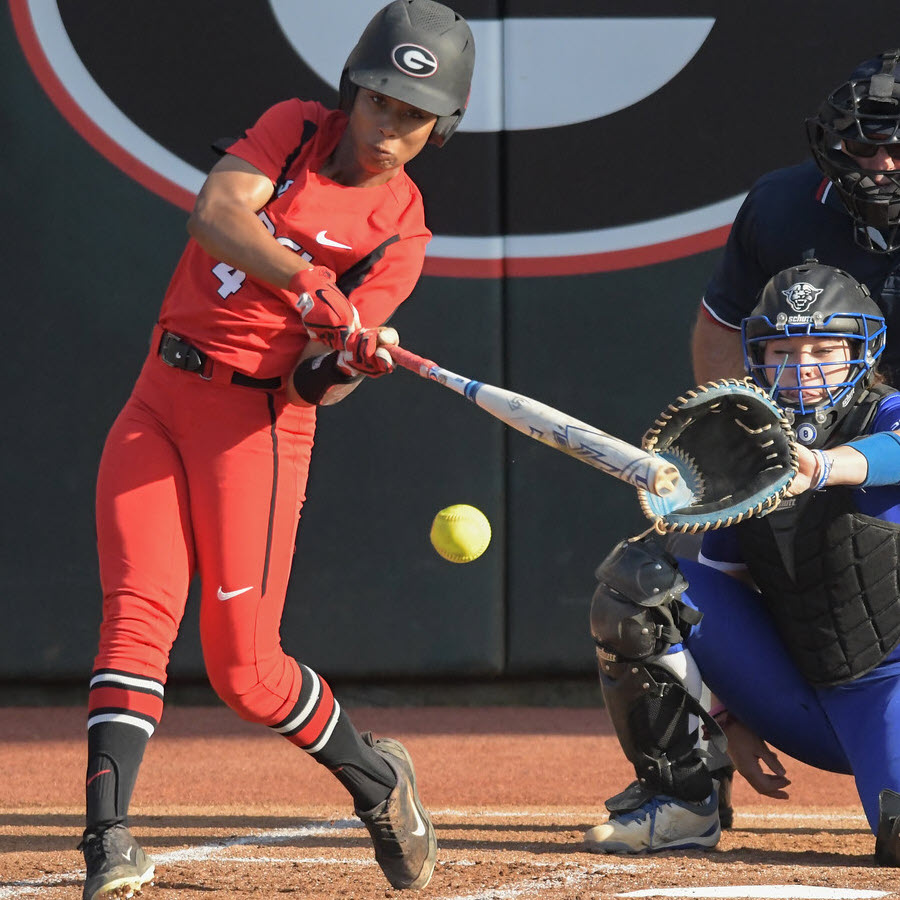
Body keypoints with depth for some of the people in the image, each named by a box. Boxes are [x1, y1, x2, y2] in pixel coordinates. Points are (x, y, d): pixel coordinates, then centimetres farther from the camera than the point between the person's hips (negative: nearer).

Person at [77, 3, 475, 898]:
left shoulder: (399, 228, -2)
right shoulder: (296, 128, 4)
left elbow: (318, 384, -9)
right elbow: (216, 211, -17)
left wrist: (353, 360, -32)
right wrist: (308, 287, -31)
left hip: (256, 422, -2)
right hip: (159, 402, 2)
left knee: (243, 670, -4)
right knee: (137, 610, -15)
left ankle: (376, 779, 22)